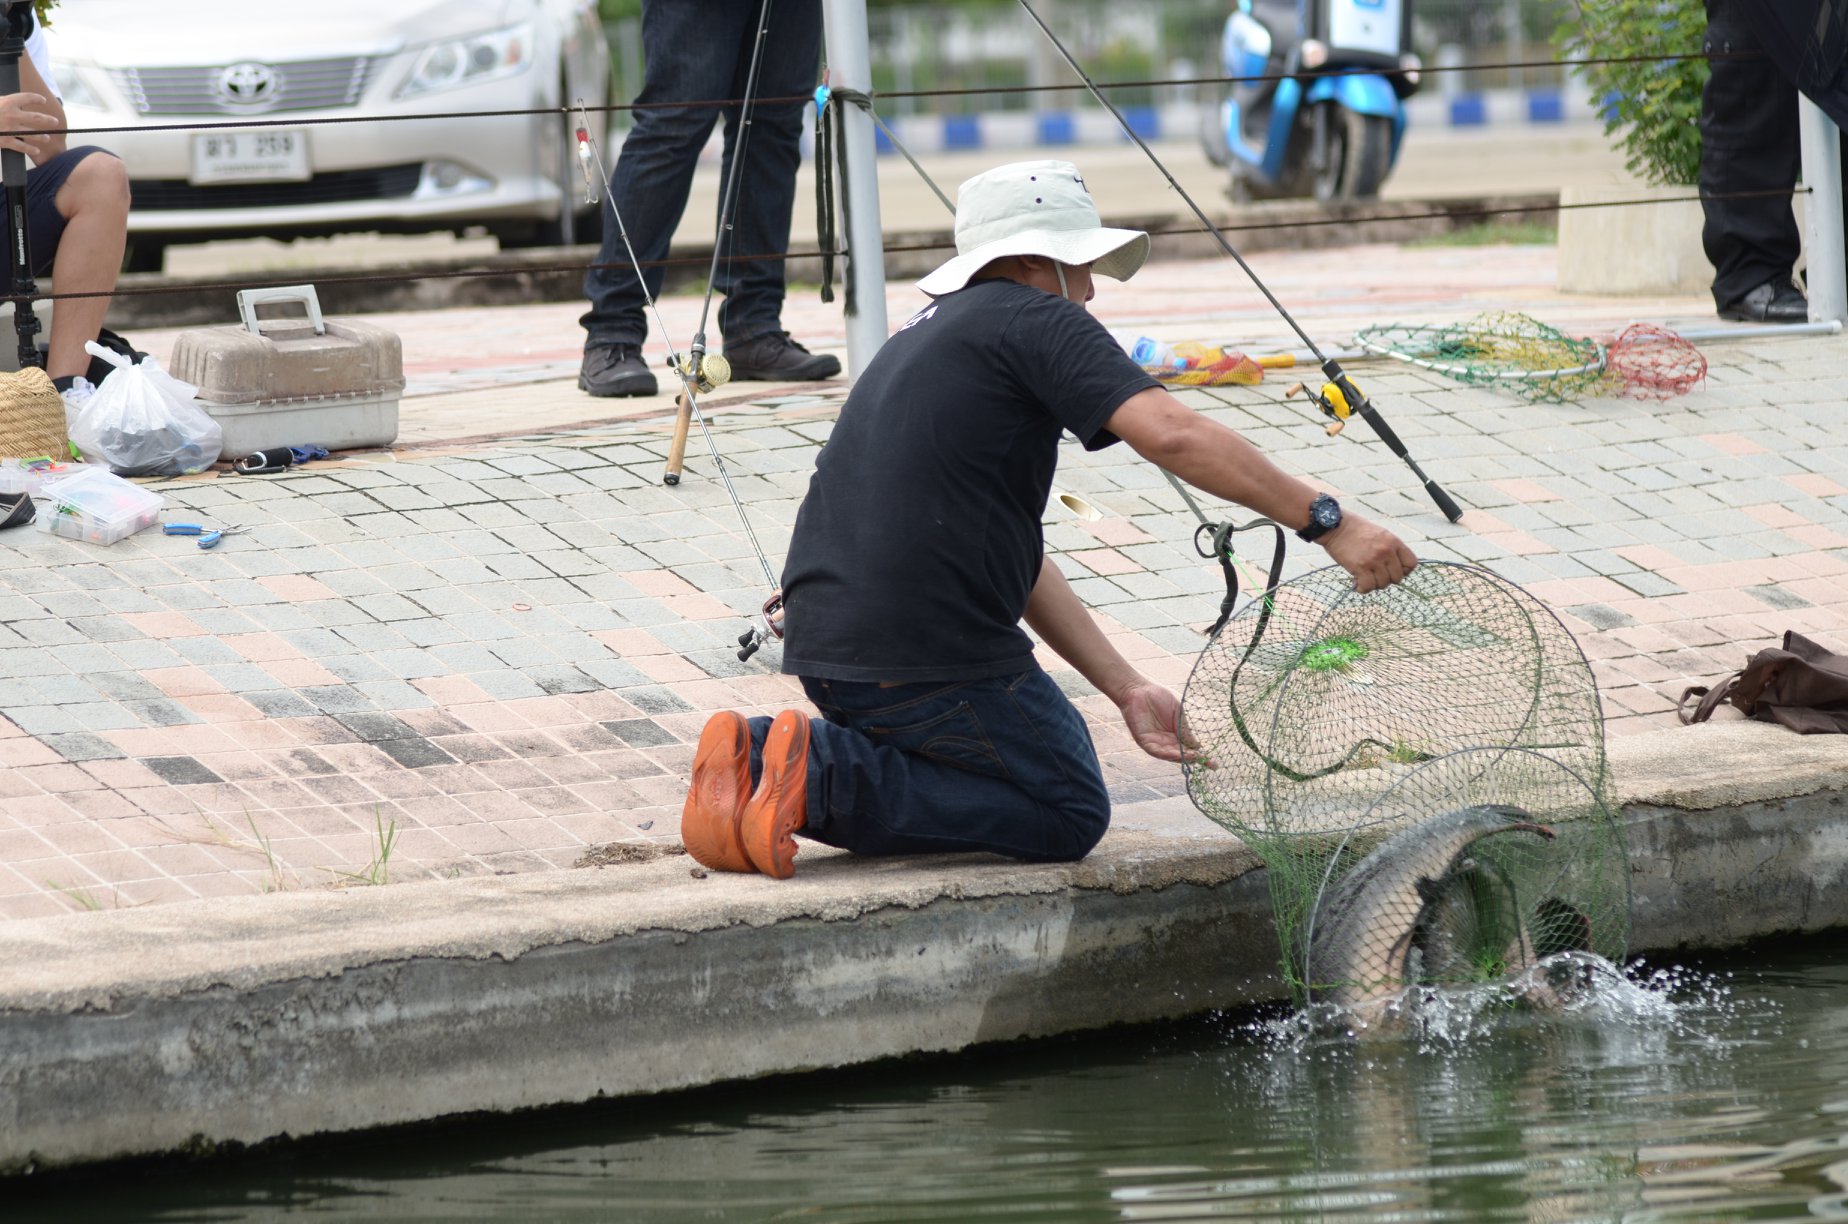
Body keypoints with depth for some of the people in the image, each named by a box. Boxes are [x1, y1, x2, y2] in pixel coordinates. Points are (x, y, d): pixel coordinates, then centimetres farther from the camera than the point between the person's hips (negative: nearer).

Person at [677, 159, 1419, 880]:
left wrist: (1128, 690, 20)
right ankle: (827, 778, -11)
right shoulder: (1037, 322, -4)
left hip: (824, 647, 9)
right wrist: (1328, 523, -19)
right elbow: (1173, 436, -20)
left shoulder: (928, 336, 25)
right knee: (1068, 816, 7)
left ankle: (764, 758, 5)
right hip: (932, 656, -9)